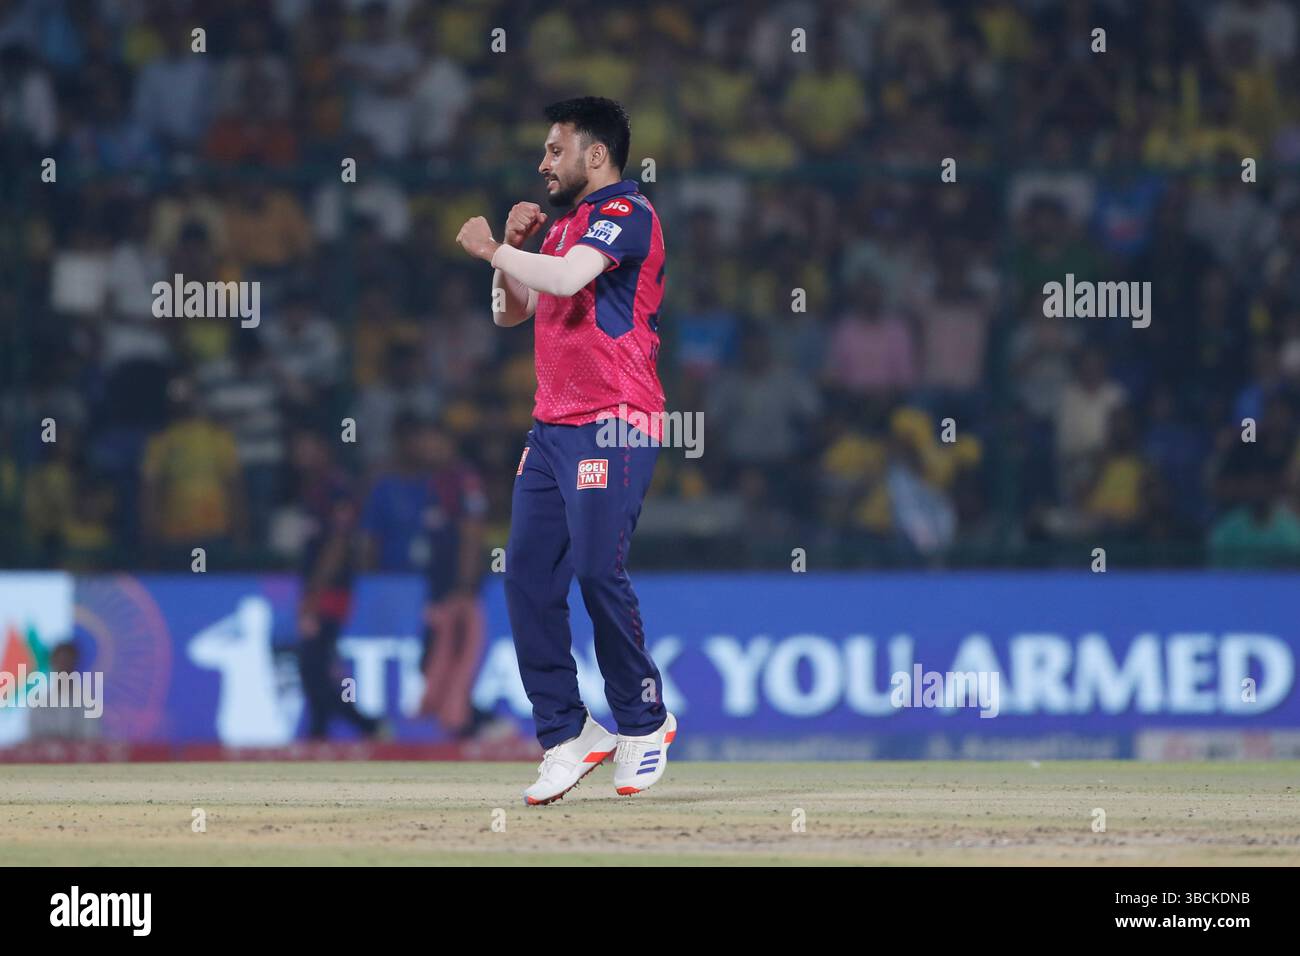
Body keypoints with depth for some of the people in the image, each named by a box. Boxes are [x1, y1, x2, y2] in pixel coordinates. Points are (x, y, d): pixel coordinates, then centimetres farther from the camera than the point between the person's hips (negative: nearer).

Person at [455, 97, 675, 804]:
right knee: (527, 575, 0)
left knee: (597, 571, -14)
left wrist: (491, 248, -10)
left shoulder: (626, 213, -7)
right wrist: (513, 246, 10)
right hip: (551, 427, 9)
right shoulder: (563, 225, 22)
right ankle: (566, 736, 4)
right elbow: (510, 312, 26)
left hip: (614, 425, -9)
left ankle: (642, 721, 4)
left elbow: (565, 278, -24)